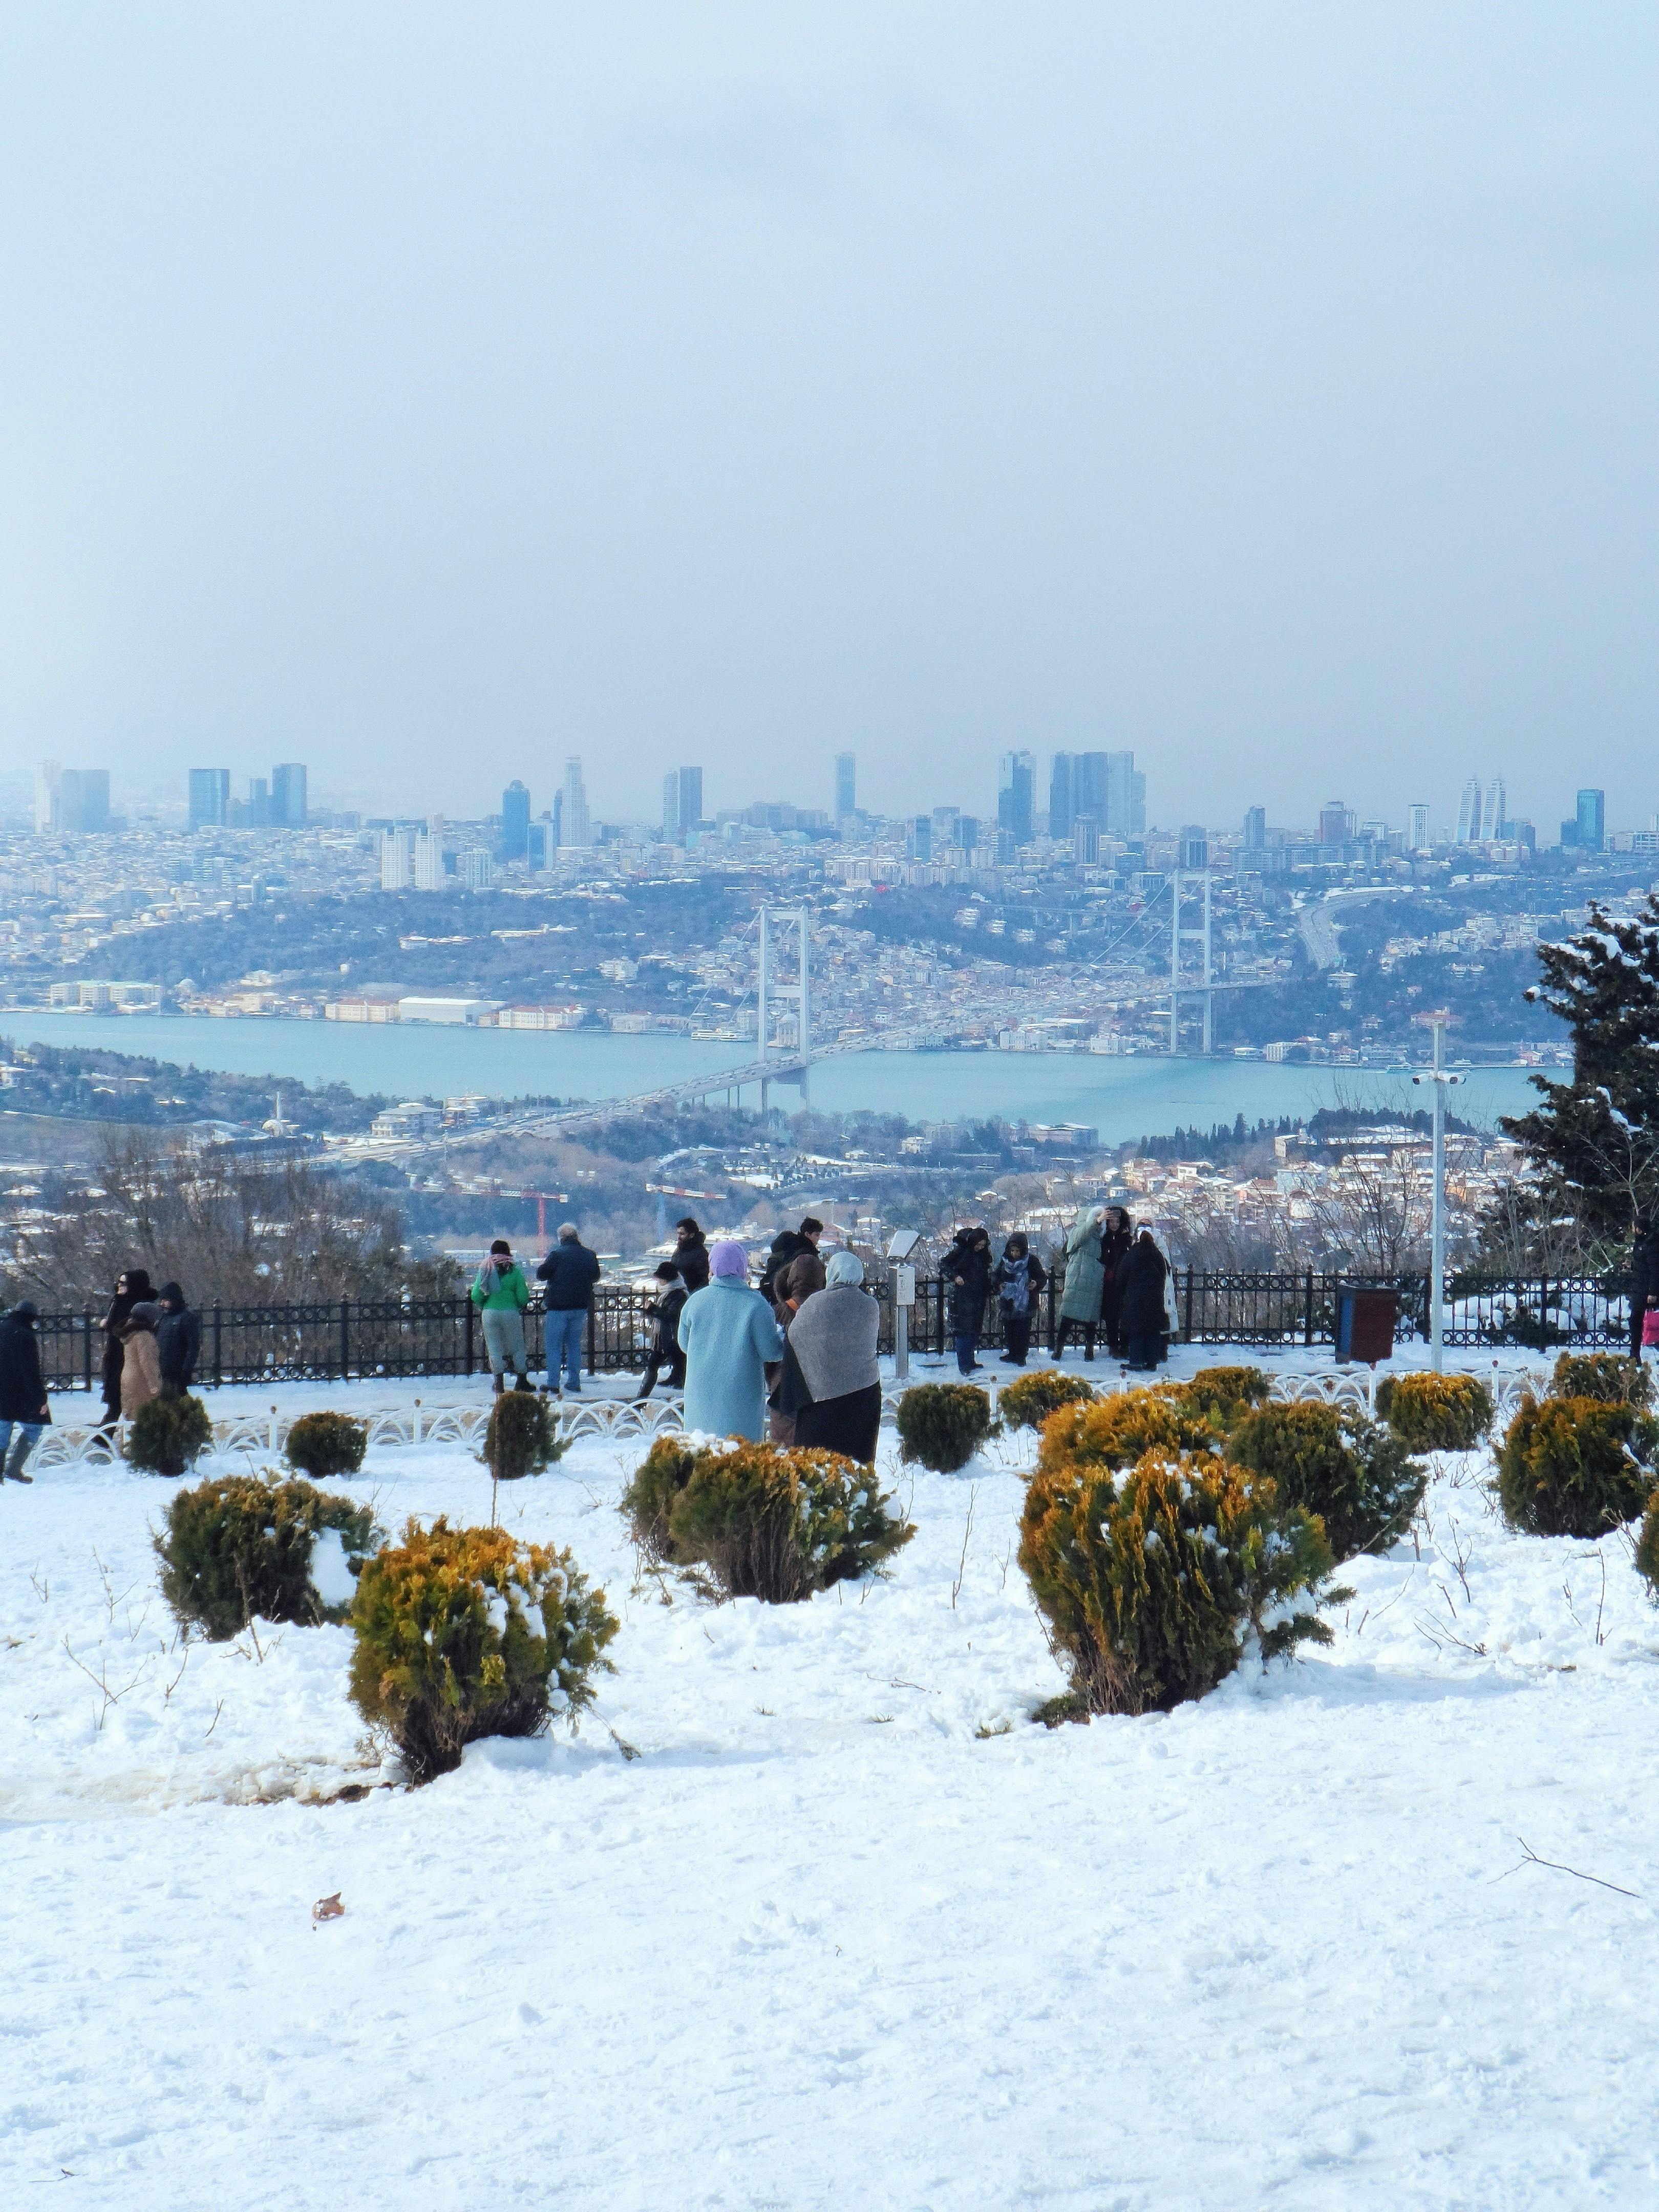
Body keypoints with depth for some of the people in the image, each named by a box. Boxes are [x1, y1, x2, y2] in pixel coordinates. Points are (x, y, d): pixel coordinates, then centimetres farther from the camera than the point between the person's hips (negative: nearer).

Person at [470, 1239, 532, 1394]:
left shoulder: (485, 1269, 1)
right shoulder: (514, 1270, -4)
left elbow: (476, 1296, -1)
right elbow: (523, 1297, -7)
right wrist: (521, 1307, 15)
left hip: (490, 1313, 1)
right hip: (511, 1312, -1)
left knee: (494, 1348, 10)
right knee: (517, 1346, 11)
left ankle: (499, 1382, 7)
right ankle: (521, 1380, 14)